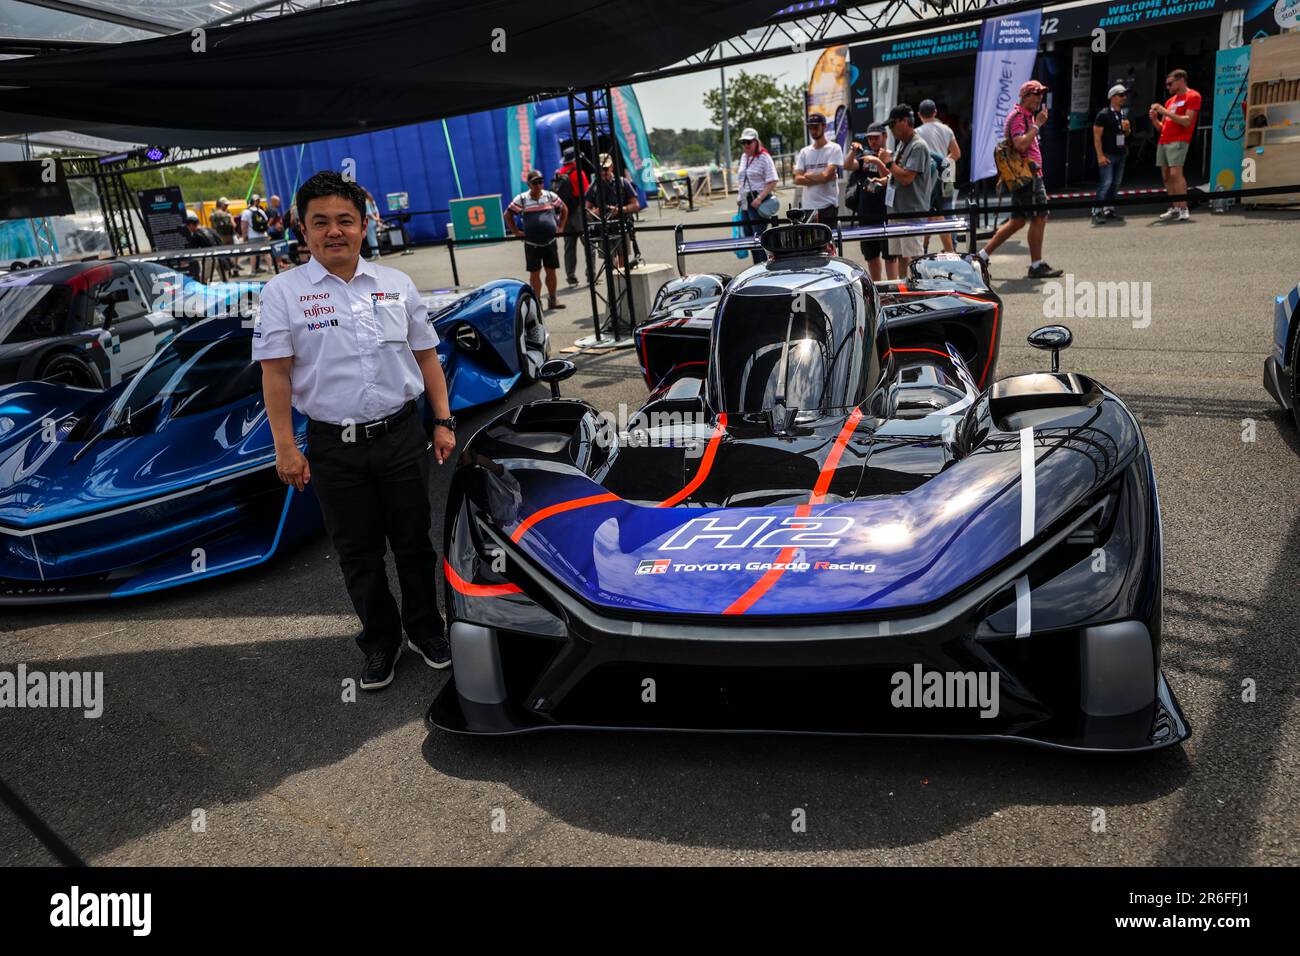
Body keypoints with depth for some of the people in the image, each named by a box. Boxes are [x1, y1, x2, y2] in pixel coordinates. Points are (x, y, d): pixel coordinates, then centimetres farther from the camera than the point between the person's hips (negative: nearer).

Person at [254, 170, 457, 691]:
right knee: (358, 554, 10)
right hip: (334, 447, -1)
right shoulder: (283, 291, -2)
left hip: (402, 437, 2)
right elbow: (276, 373, -5)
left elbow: (426, 356, 10)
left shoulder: (397, 285, 7)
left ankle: (425, 629, 30)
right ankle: (380, 642, 27)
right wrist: (285, 447, -11)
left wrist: (443, 421, 4)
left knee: (415, 542, 11)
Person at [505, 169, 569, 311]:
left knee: (551, 271, 6)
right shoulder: (521, 199, -3)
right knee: (534, 273, 3)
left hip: (550, 242, 2)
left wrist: (560, 227, 9)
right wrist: (516, 232, -1)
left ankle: (552, 300, 17)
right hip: (531, 244, -2)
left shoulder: (550, 196, 4)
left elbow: (564, 209, 17)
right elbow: (508, 215, 5)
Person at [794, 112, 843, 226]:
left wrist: (808, 176, 0)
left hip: (828, 206, -4)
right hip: (808, 206, 4)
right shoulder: (804, 152, 13)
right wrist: (820, 178, -7)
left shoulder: (834, 148, 0)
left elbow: (827, 175, -13)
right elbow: (797, 179, 2)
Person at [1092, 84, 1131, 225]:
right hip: (1107, 155, -8)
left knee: (1115, 184, 8)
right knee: (1106, 183, -15)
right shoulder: (1103, 114, -8)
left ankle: (1109, 211, 15)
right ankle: (1096, 212, -15)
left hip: (1121, 154, 8)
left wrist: (1127, 129, 3)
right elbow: (1097, 136, -13)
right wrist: (1100, 155, -20)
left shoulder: (1123, 114, 16)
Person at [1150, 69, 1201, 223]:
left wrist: (1165, 112, -13)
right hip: (1163, 142, 8)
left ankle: (1184, 210, -20)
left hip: (1178, 141, -8)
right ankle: (1174, 209, 10)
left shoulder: (1192, 96, 0)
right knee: (1166, 176, 5)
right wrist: (1154, 118, 4)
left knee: (1175, 173, -19)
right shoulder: (1170, 100, 23)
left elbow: (1187, 121, -12)